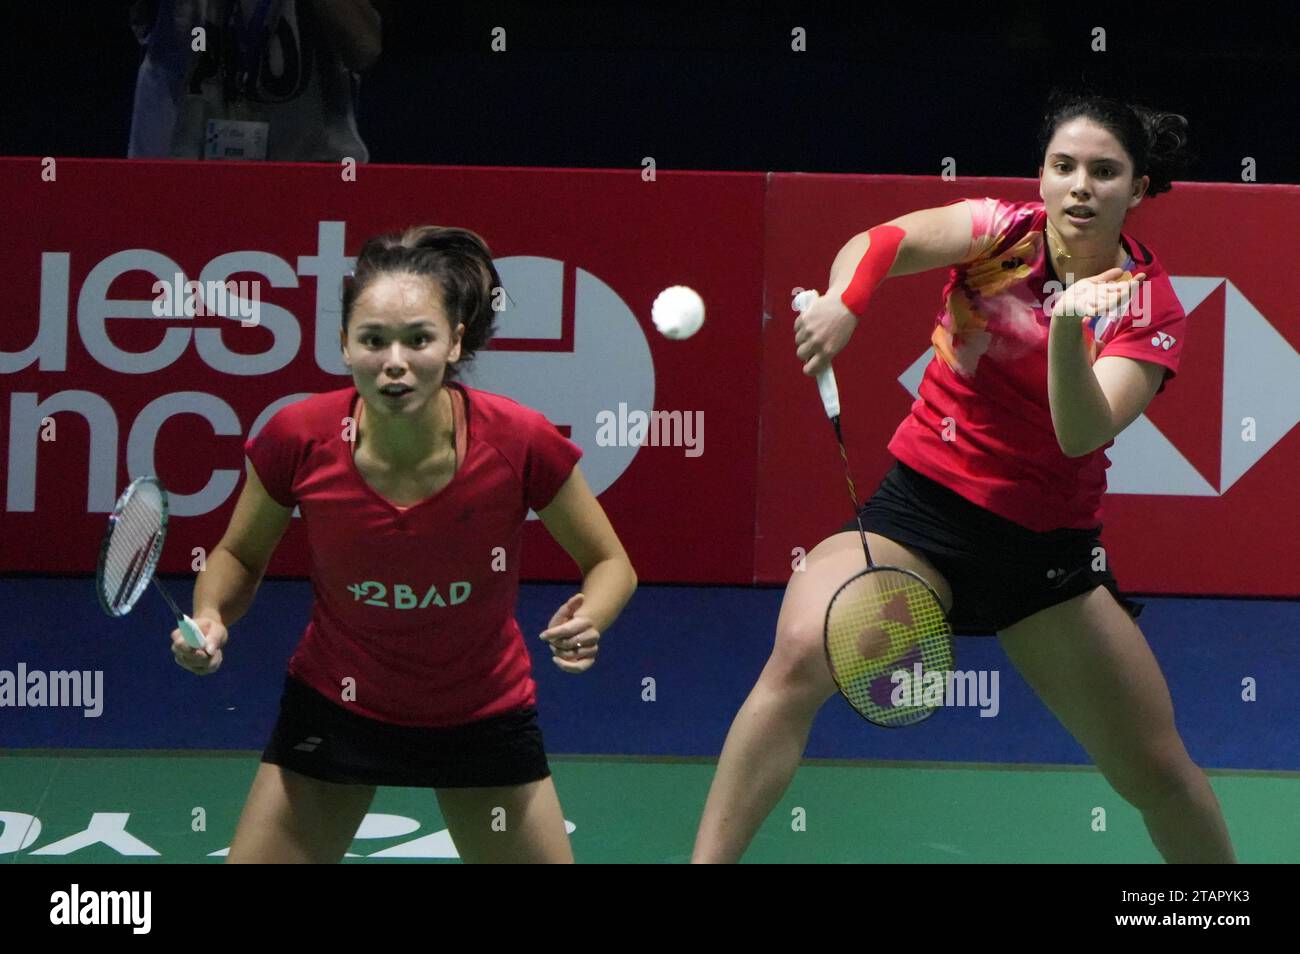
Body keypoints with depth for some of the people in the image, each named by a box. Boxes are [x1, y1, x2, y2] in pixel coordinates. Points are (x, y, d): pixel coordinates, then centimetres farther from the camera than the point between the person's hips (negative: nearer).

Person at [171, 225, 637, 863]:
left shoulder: (522, 443, -25)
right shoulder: (298, 440, -23)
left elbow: (610, 563, -8)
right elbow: (238, 556, -2)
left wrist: (587, 621, -29)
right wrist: (210, 617, -22)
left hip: (485, 715, 0)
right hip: (333, 708, 0)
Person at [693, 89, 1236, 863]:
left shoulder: (1150, 308, -8)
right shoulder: (1004, 232, -6)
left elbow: (1083, 435, -24)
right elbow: (881, 243, -24)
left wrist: (1068, 333, -42)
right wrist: (842, 304, -46)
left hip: (1048, 544, 1)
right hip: (920, 507, -1)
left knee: (1159, 773, 2)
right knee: (802, 653, -28)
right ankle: (708, 860, -24)